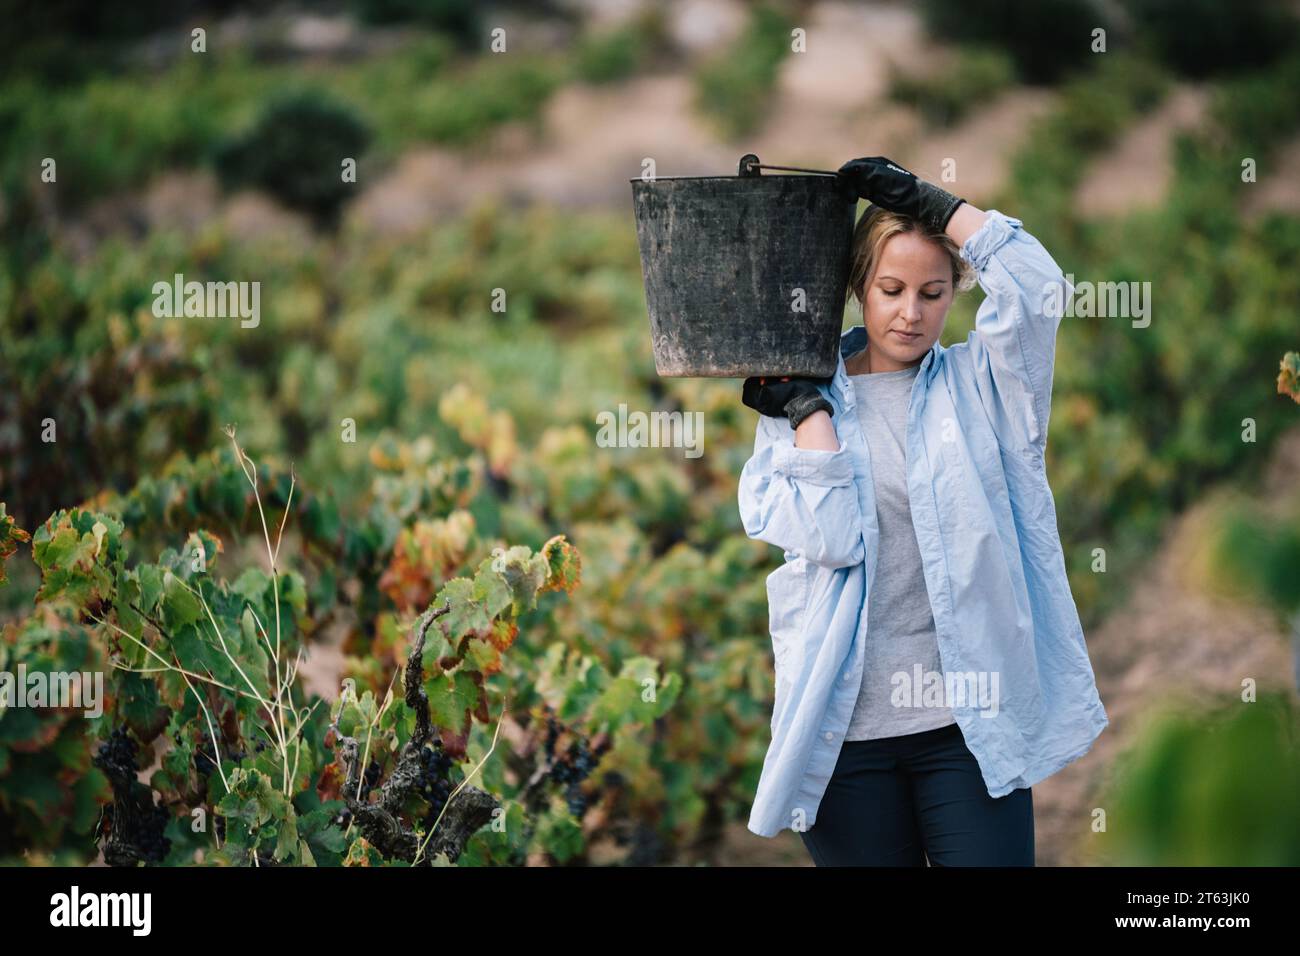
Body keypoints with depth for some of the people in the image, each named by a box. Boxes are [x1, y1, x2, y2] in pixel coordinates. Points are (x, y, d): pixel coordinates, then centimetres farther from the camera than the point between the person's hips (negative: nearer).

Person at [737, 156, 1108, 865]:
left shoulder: (974, 383, 7)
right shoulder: (800, 400, 4)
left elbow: (1035, 284, -12)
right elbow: (828, 539, -11)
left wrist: (919, 197, -8)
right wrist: (808, 407, -8)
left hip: (970, 722, 0)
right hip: (848, 727, 0)